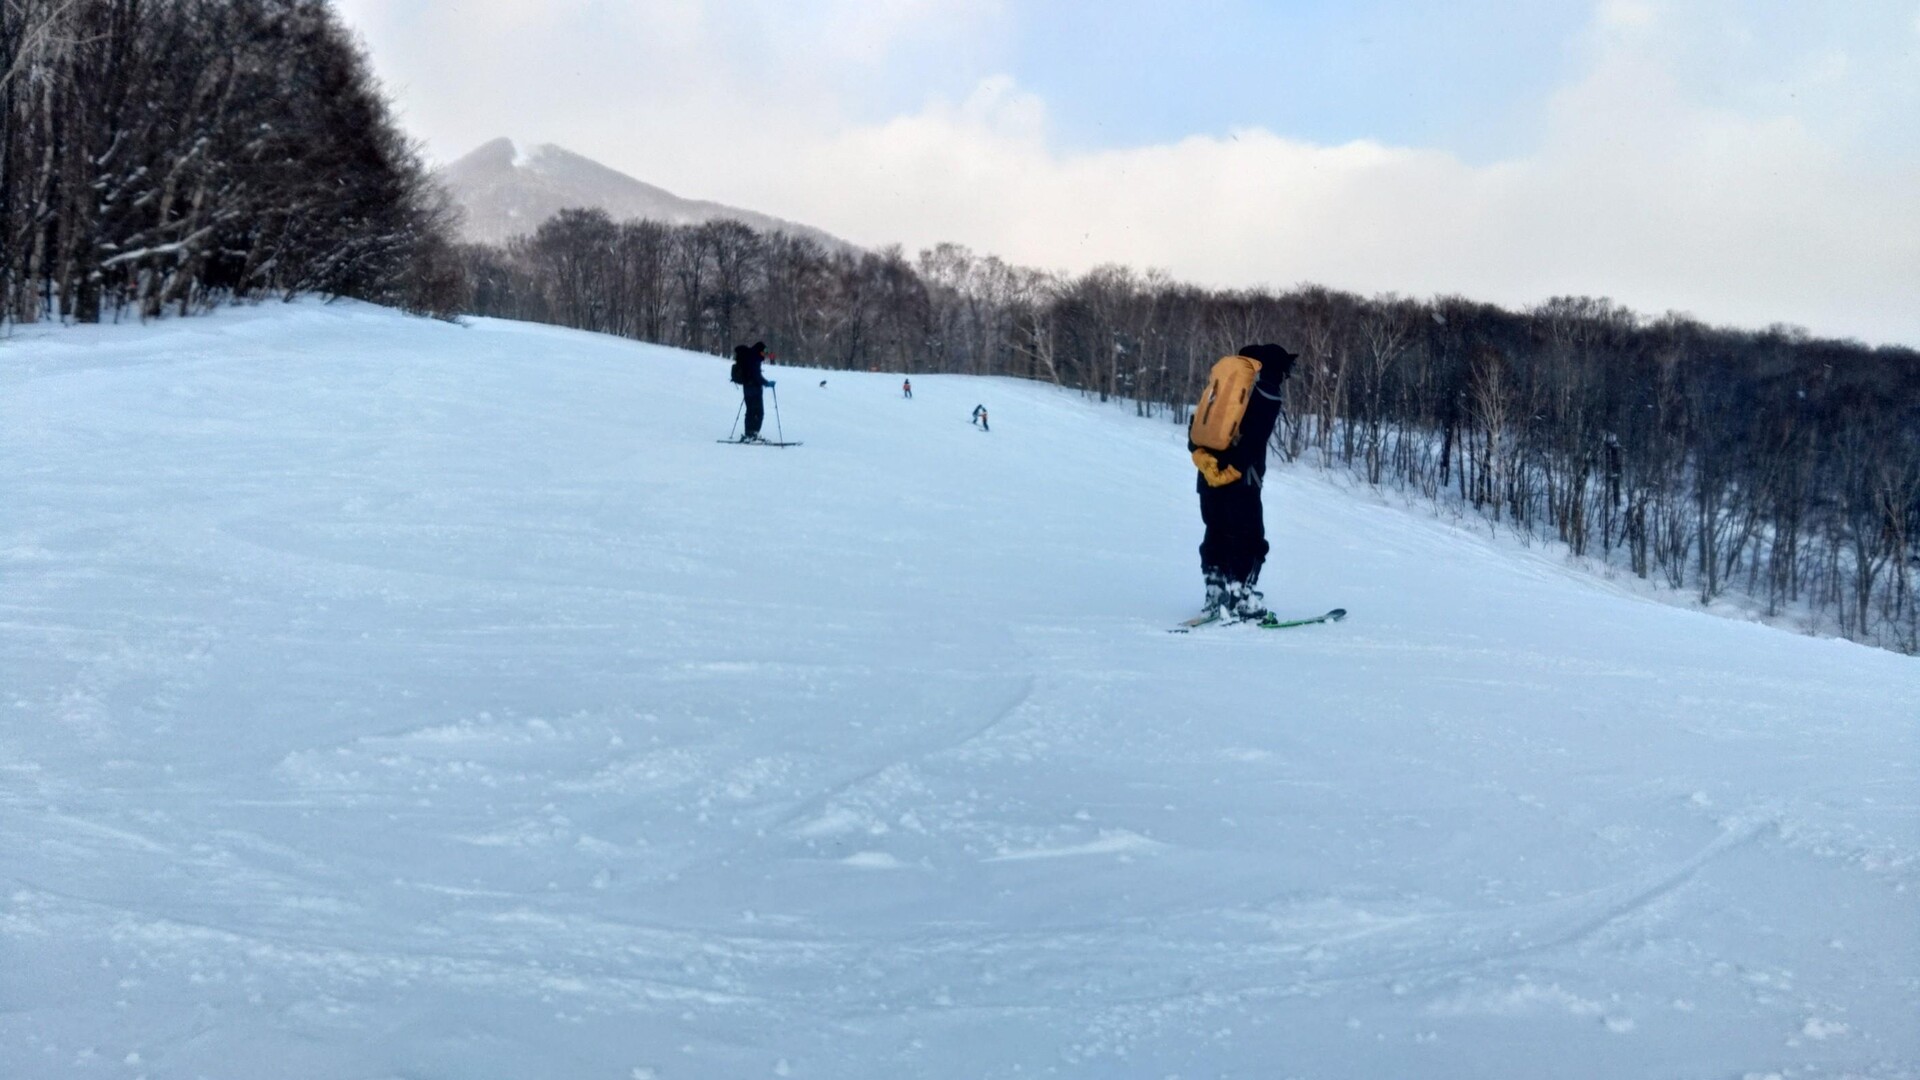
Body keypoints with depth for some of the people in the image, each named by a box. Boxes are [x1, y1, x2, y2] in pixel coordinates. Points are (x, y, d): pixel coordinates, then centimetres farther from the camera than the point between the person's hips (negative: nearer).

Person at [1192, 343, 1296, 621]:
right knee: (1250, 540, 0)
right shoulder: (1269, 397, -6)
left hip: (1209, 475, 7)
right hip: (1239, 480, -7)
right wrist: (1234, 468, -18)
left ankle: (1217, 595, 20)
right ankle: (1242, 600, -5)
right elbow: (1253, 442, -17)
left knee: (1217, 535, 16)